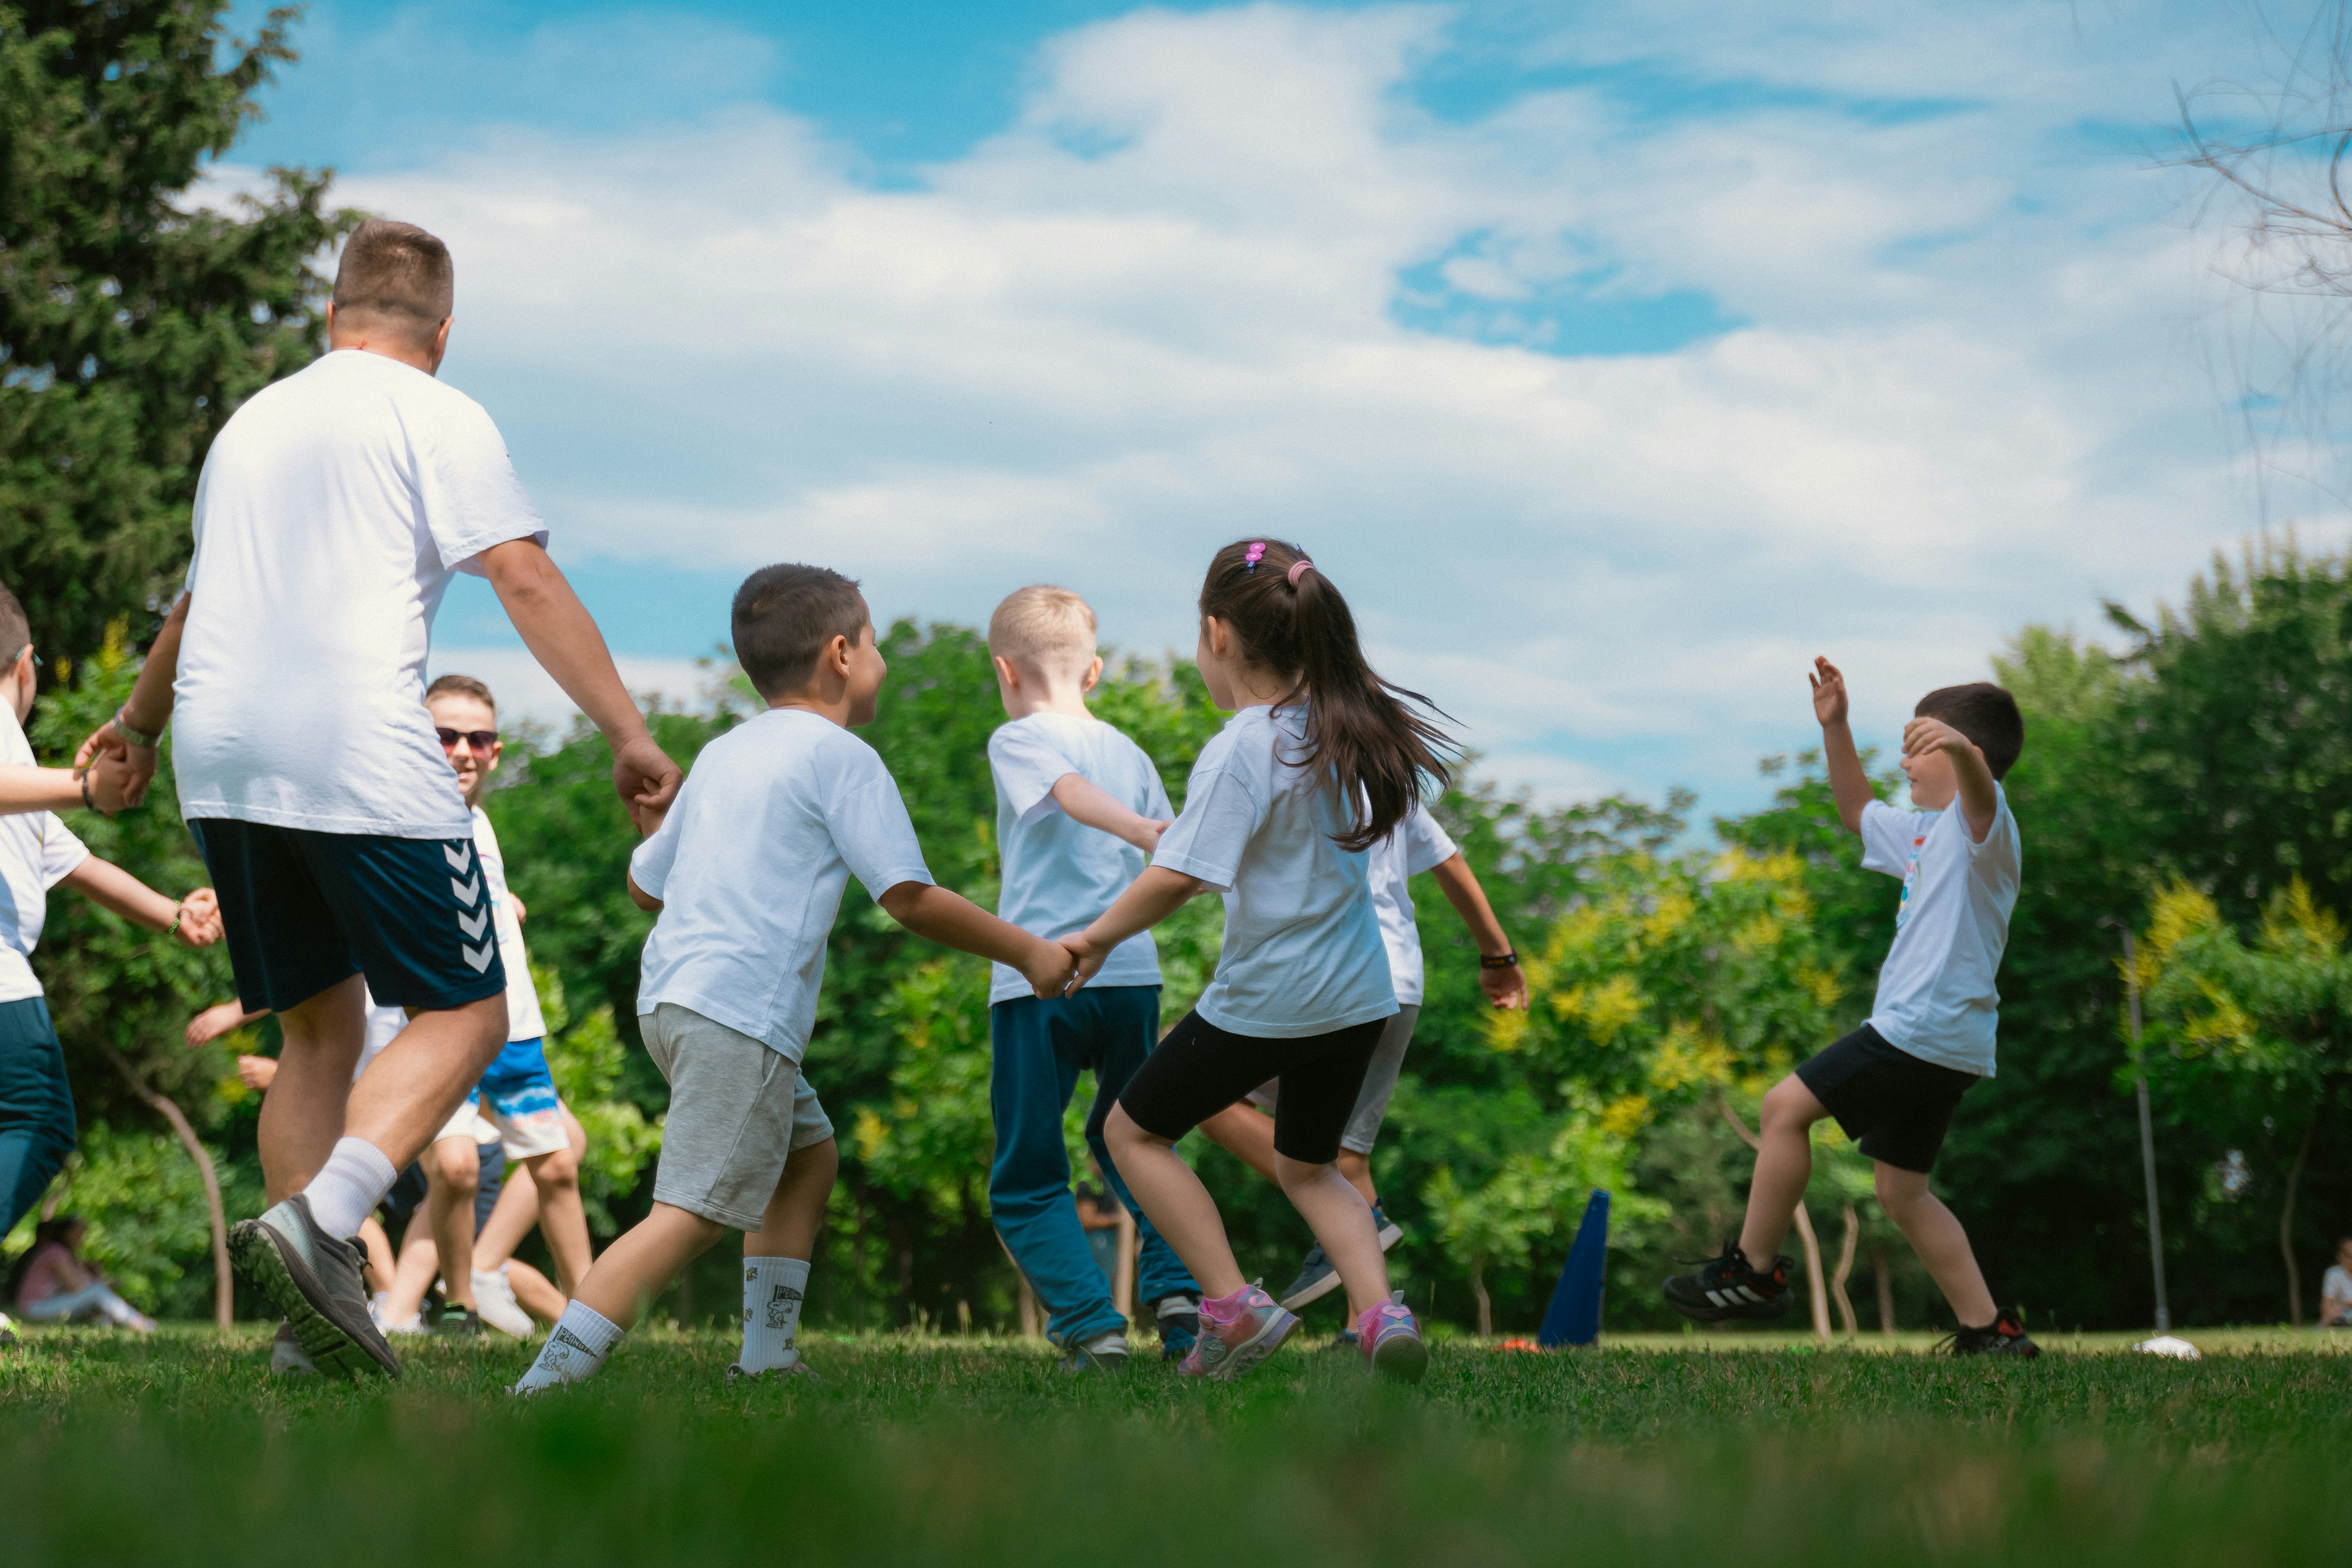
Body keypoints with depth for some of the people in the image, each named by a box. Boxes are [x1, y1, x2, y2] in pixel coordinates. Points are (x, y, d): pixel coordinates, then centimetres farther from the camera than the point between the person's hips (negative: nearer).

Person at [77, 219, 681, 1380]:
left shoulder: (253, 419, 23)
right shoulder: (435, 419, 3)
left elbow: (200, 598, 37)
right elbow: (525, 581, -9)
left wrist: (139, 723, 52)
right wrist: (631, 737, -10)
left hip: (222, 763, 7)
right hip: (361, 761, -7)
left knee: (321, 1028, 14)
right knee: (464, 1013, 0)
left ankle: (318, 1301, 6)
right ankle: (317, 1222, -21)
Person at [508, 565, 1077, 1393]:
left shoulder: (722, 753, 21)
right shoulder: (841, 756, -2)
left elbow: (644, 882, 25)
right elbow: (910, 899, -6)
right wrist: (1028, 952, 5)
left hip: (671, 996, 9)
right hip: (740, 1013, -9)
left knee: (808, 1158, 22)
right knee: (690, 1215, -13)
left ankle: (766, 1359, 20)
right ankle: (544, 1385, -22)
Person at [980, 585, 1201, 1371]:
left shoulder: (1017, 740, 1)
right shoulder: (1130, 753, 17)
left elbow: (1076, 794, -19)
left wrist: (1148, 835, -34)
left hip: (1041, 978, -5)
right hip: (1132, 973, 5)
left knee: (1027, 1178, 4)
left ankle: (1091, 1324, -8)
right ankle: (1177, 1285, 0)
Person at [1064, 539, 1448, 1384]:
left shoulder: (1239, 752, -19)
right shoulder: (1345, 728, 3)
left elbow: (1178, 876, -27)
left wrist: (1098, 936, -12)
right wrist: (1182, 827, 22)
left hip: (1264, 1000, -7)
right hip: (1360, 996, 7)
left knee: (1134, 1131, 12)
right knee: (1307, 1166, 25)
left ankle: (1233, 1304, 3)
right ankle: (1380, 1308, 3)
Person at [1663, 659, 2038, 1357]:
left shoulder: (1982, 822, -9)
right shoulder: (1922, 833, 22)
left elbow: (1981, 788, -34)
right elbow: (1858, 813, 39)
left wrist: (1961, 749, -57)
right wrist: (1835, 729, 28)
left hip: (1924, 1030, -11)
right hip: (1942, 1042, 11)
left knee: (1787, 1106, -10)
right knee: (1901, 1191, 12)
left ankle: (1754, 1268, -3)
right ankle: (1989, 1332, 12)